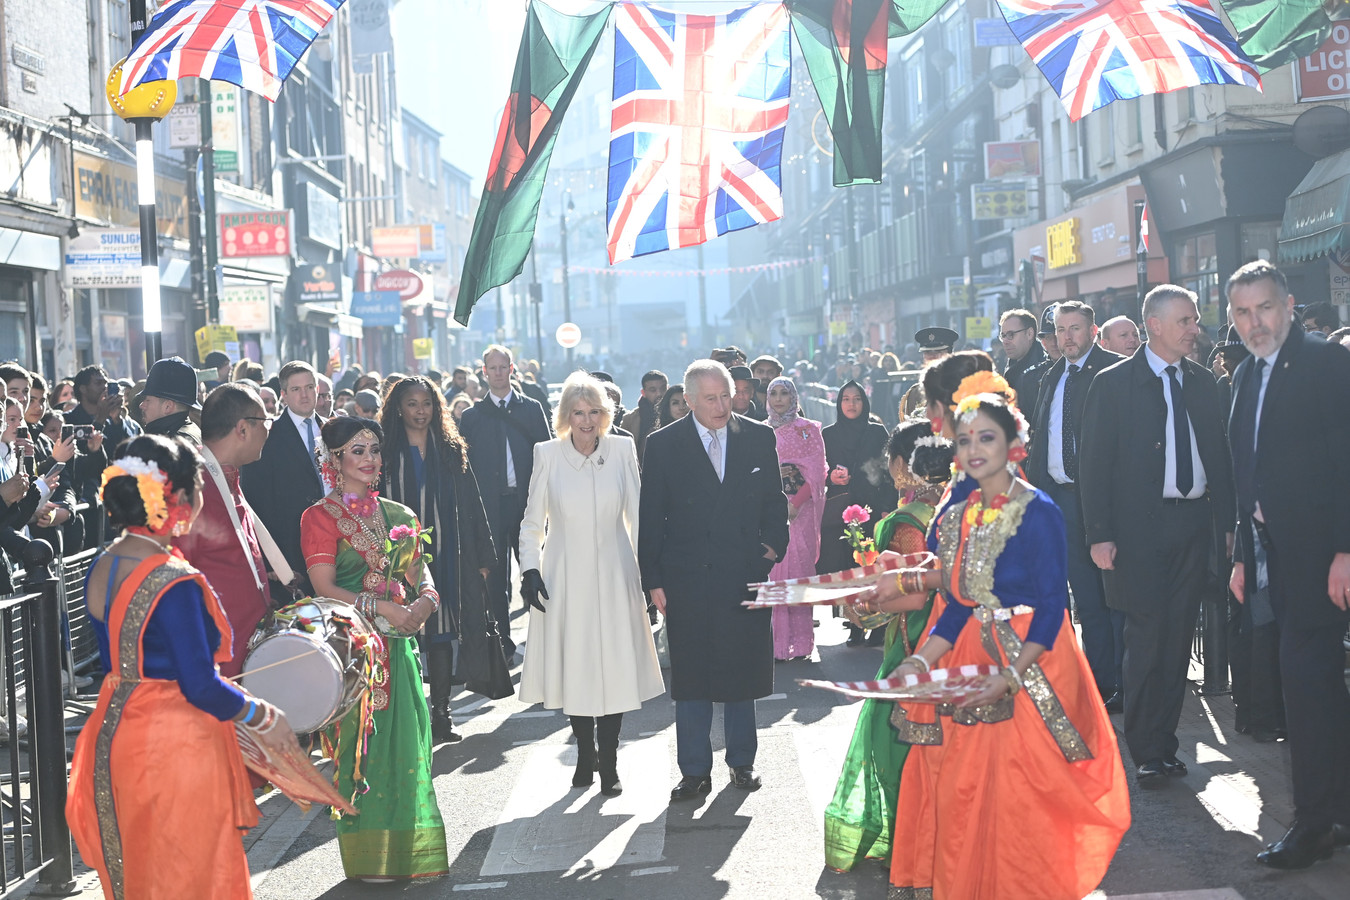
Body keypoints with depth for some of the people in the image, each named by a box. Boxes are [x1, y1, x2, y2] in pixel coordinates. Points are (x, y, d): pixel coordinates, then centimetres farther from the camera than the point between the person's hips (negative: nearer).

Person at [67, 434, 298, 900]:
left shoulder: (101, 568, 3)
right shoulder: (175, 585, -23)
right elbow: (201, 688, -21)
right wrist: (264, 718, -5)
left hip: (116, 736, 8)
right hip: (173, 747, -8)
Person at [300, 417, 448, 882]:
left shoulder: (398, 515, 13)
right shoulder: (321, 517, -4)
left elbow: (420, 572, 12)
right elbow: (325, 587, -12)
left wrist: (425, 601, -10)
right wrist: (383, 608, -18)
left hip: (398, 645, 5)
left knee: (407, 740, 6)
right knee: (361, 743, -2)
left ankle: (411, 847, 18)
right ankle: (370, 856, 9)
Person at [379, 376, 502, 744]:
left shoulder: (451, 451, 9)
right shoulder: (386, 453, 1)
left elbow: (471, 506, 9)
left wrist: (482, 556, 4)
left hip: (446, 558, 2)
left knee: (442, 635, 3)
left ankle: (440, 714, 9)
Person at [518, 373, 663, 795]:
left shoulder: (622, 449, -1)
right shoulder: (547, 454, -3)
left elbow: (636, 513, 5)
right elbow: (533, 522, 4)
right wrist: (530, 570, -4)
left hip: (613, 574, 0)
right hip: (565, 578, 0)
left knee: (615, 668, -3)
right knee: (574, 668, 6)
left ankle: (609, 764, 8)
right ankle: (585, 755, 24)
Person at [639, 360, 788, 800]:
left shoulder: (758, 437, 4)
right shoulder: (663, 445, -1)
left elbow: (774, 500, 12)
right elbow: (650, 518, 1)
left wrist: (774, 546, -2)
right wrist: (653, 580, -3)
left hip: (746, 576, 2)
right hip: (687, 579, -1)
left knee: (742, 673, 11)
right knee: (691, 678, 3)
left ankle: (742, 761, 27)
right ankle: (695, 771, 13)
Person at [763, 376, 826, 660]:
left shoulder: (808, 429, 6)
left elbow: (817, 472, -1)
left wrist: (795, 503, -12)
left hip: (802, 507, -2)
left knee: (799, 565, -5)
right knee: (773, 566, -5)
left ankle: (801, 641, -1)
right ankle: (777, 641, -4)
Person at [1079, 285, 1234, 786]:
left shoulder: (1203, 382, 11)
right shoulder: (1113, 383, -3)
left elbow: (1219, 454, 13)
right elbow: (1094, 463, -5)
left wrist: (1228, 520, 7)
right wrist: (1100, 534, -11)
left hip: (1195, 524, 5)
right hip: (1141, 527, -4)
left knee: (1178, 640, 8)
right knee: (1147, 640, -3)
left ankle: (1163, 743, 18)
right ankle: (1147, 753, 8)